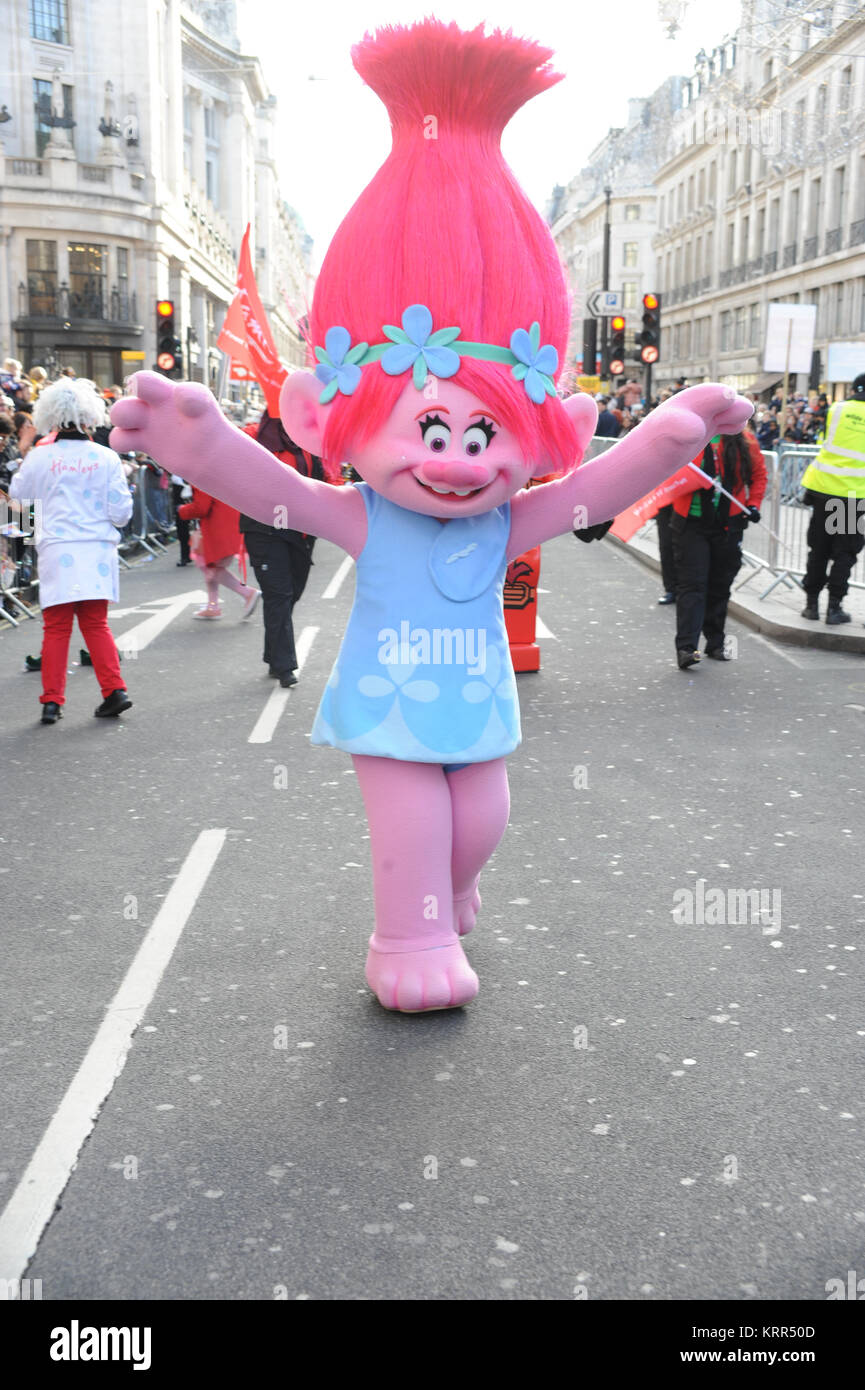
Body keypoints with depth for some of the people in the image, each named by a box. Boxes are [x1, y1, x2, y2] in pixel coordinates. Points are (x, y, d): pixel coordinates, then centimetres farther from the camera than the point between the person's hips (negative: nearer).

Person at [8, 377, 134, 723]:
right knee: (96, 624, 11)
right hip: (96, 551, 1)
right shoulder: (106, 458, -3)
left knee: (56, 628, 6)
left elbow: (18, 493, 16)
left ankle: (52, 700, 6)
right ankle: (114, 690, 4)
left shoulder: (39, 457, -2)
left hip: (56, 552, -1)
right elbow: (121, 512, -2)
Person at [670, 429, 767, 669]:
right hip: (692, 524, -3)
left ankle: (715, 643, 23)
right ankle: (686, 646, -14)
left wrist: (753, 504, 3)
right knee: (691, 584, -10)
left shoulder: (744, 441, 4)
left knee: (720, 586, 11)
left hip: (729, 523, 3)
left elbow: (758, 473, 15)